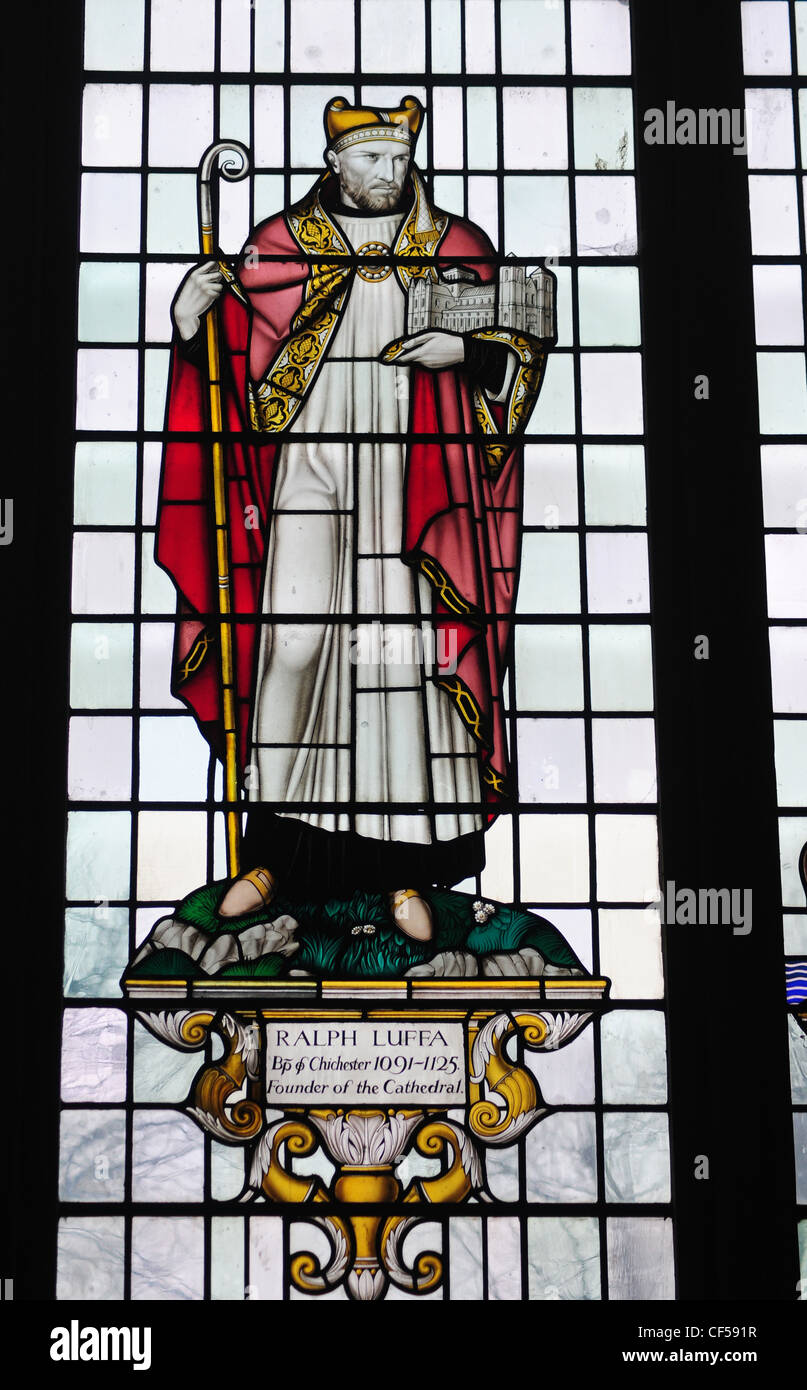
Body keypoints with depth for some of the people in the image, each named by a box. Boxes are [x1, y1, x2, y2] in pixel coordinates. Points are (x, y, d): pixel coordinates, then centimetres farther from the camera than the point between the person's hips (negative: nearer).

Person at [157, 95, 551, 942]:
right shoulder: (280, 244, 10)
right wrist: (194, 321, -11)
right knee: (294, 642, -6)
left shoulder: (453, 247, 10)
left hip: (414, 480, 0)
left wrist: (463, 348, -6)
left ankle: (406, 870, 4)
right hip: (309, 471, 0)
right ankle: (273, 854, 7)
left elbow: (523, 339, 13)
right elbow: (235, 358, 10)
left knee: (406, 649, -5)